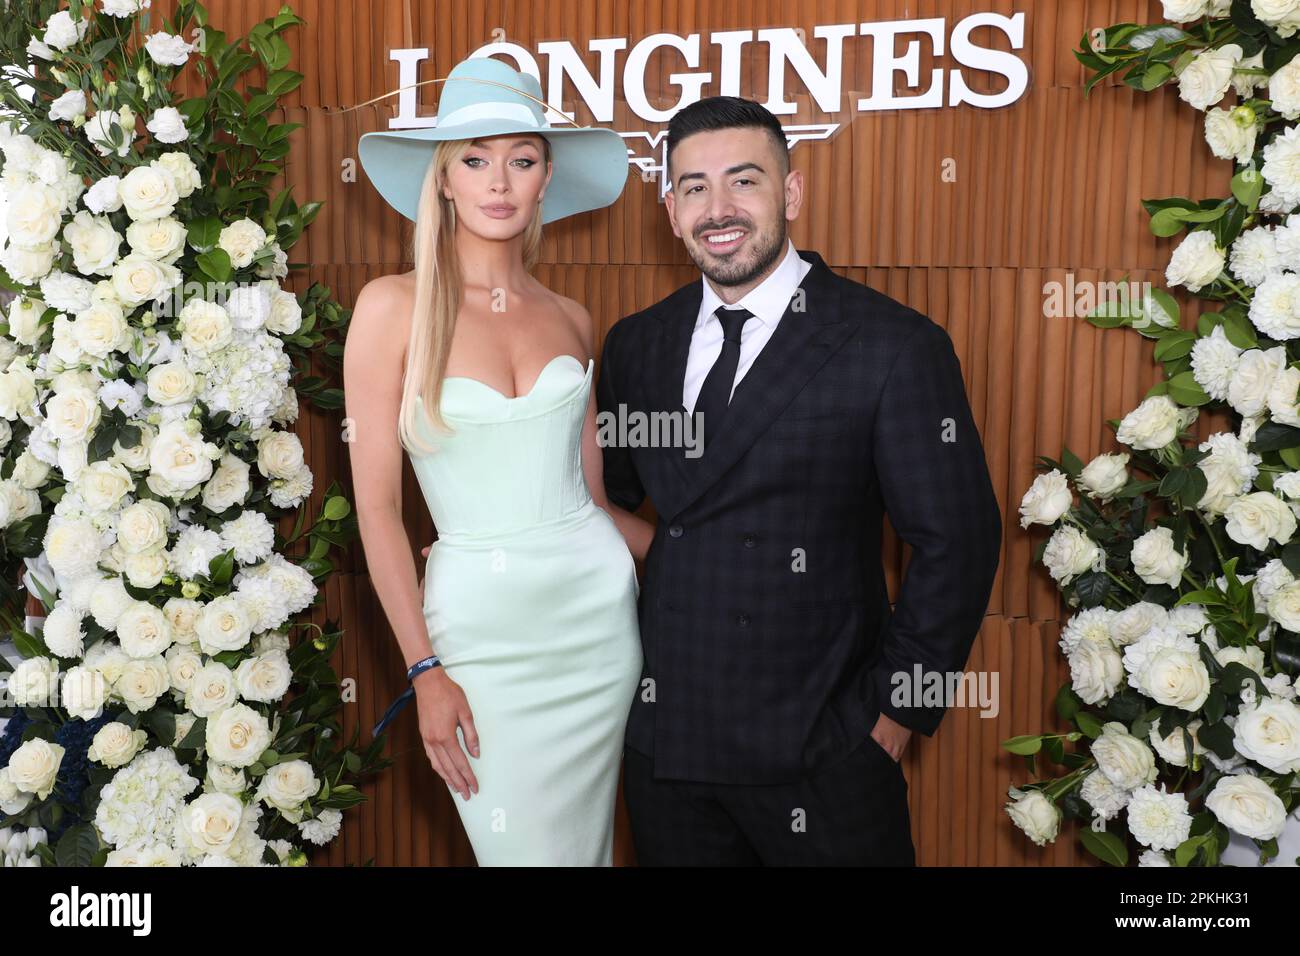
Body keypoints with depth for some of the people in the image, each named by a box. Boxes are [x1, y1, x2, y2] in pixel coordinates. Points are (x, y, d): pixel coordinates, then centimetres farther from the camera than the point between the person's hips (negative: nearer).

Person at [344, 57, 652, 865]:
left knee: (587, 845, 16)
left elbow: (590, 492, 9)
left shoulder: (570, 319, 4)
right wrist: (424, 671, -9)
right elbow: (377, 505, -7)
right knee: (524, 851, 7)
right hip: (478, 626, -3)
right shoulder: (394, 306, -7)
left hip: (595, 608, 3)